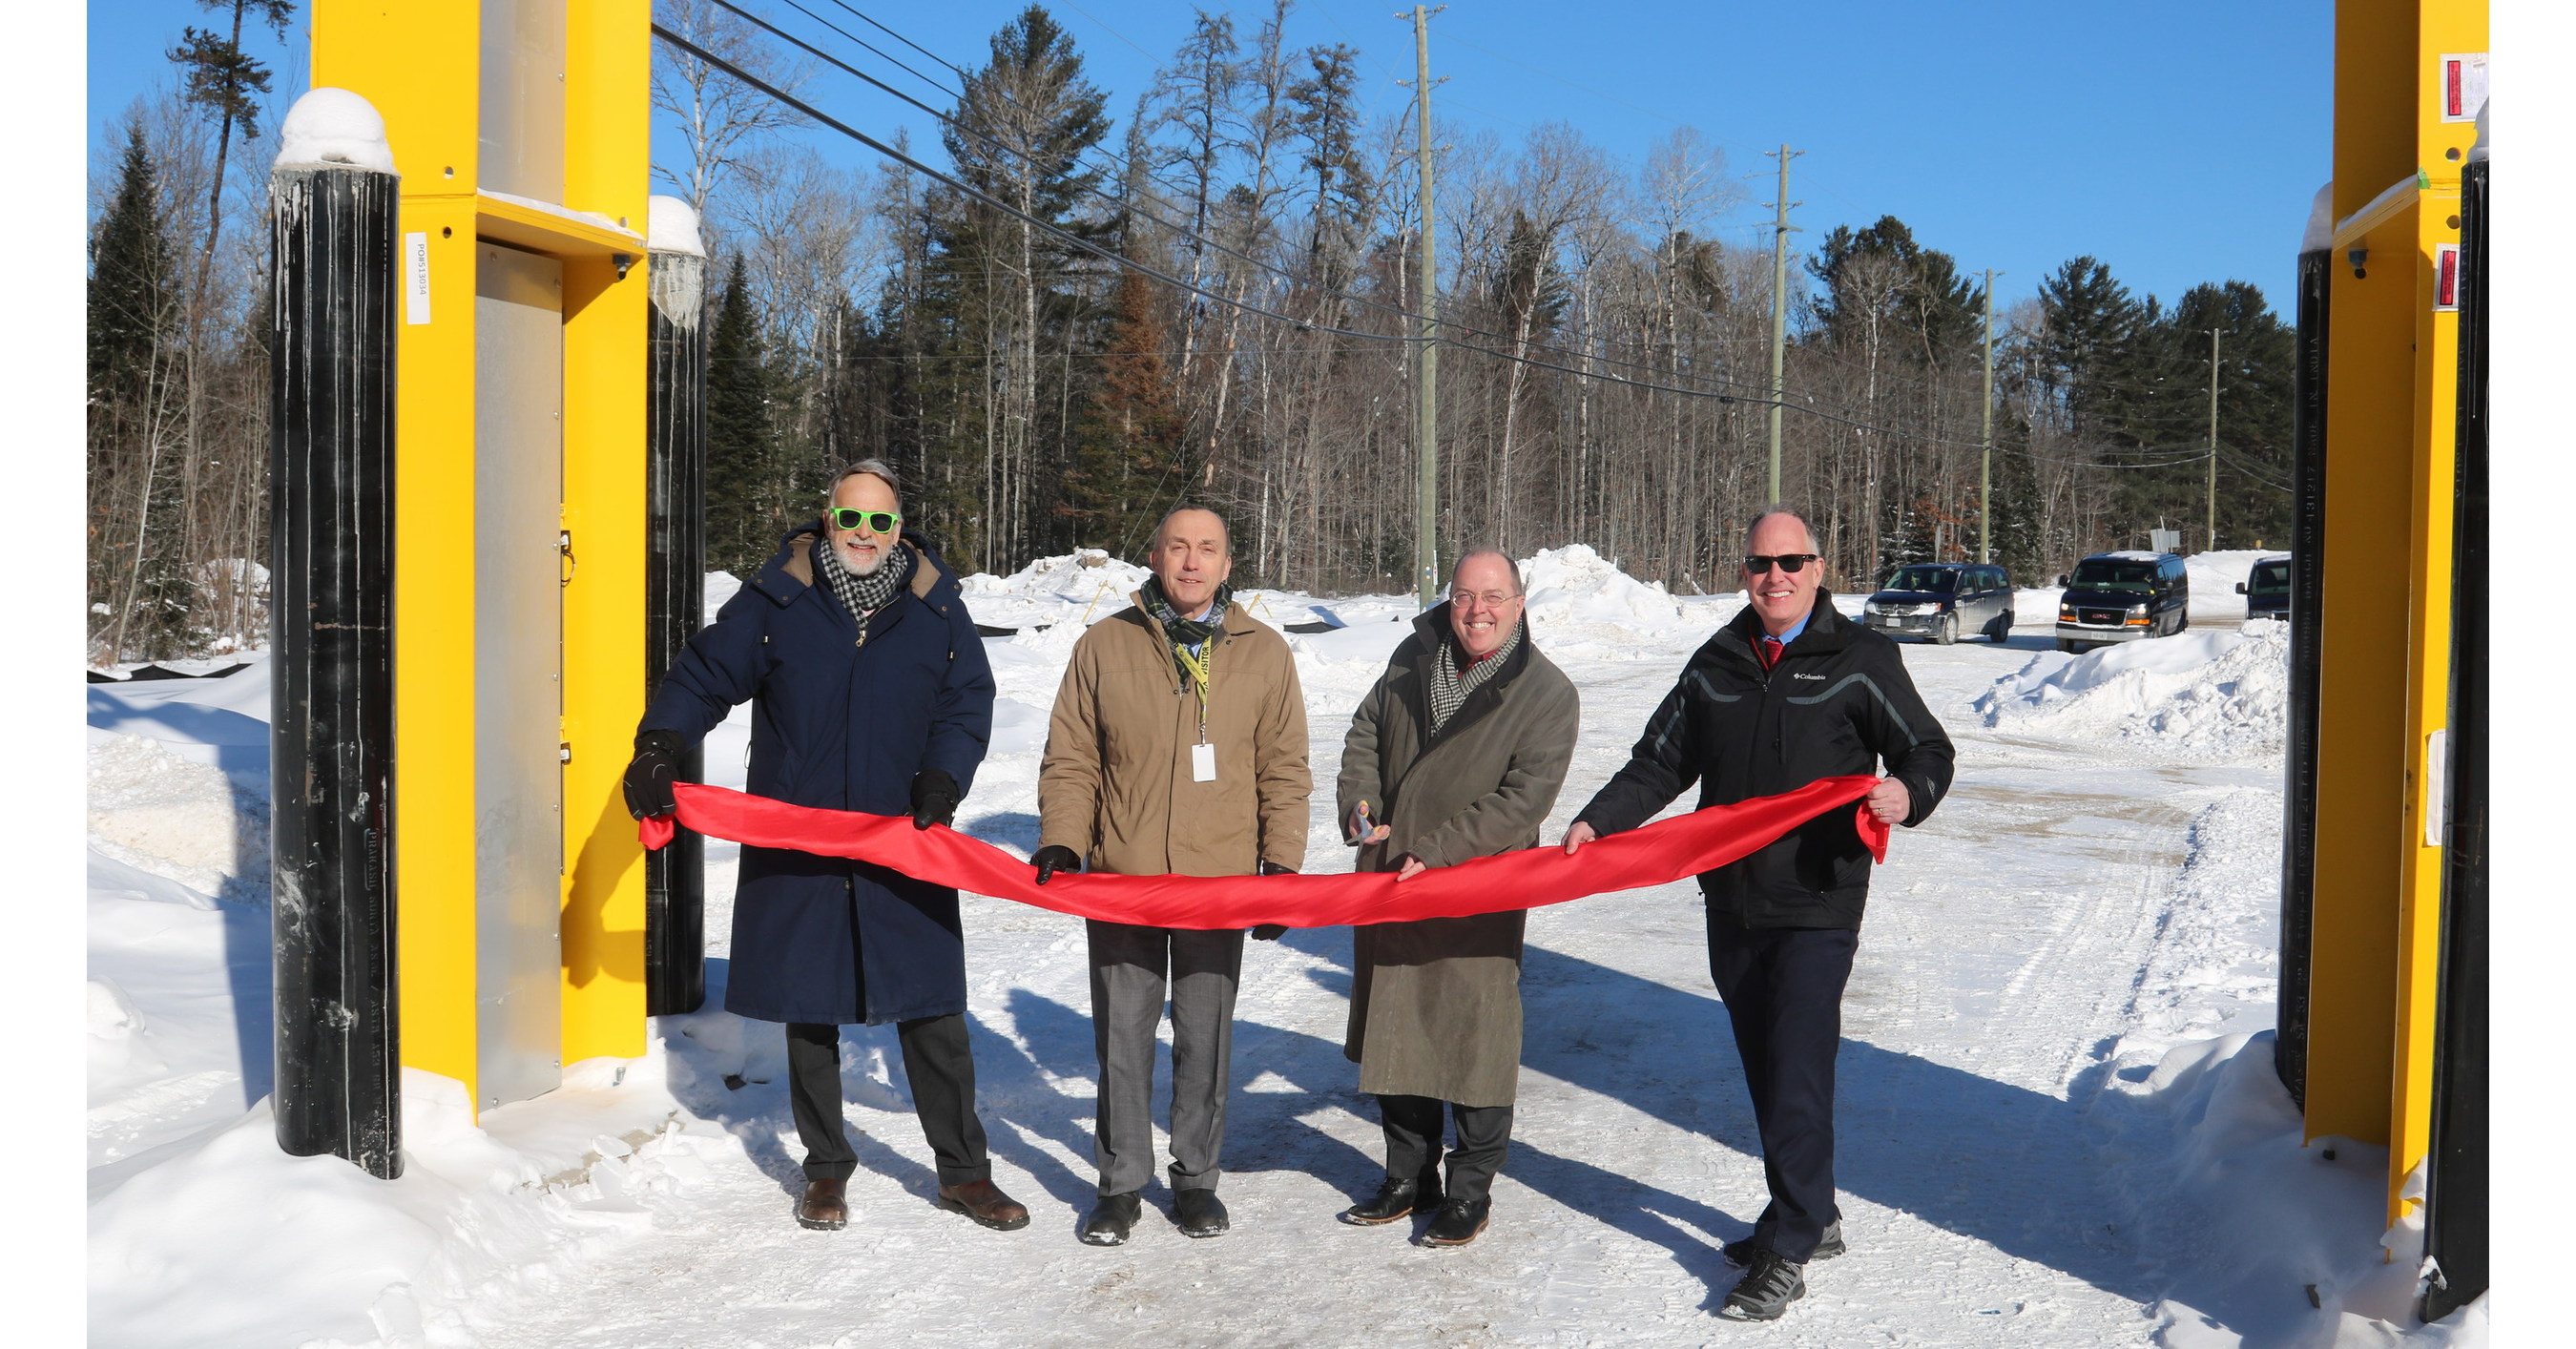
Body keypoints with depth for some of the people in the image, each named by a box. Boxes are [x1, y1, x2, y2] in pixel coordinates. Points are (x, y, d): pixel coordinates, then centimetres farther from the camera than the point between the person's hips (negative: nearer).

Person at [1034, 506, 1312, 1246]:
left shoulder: (1264, 653, 4)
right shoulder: (1104, 645, 2)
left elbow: (1284, 771, 5)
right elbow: (1071, 760, 5)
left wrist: (1281, 864, -1)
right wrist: (1060, 839, -8)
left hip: (1220, 880, 0)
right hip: (1120, 878, 0)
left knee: (1205, 1037, 9)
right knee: (1122, 1036, 8)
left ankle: (1196, 1178, 25)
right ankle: (1121, 1184, 21)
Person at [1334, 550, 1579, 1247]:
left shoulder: (1547, 693, -10)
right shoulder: (1414, 657, 5)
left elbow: (1524, 798, -16)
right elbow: (1364, 734, 16)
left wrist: (1436, 850, -22)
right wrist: (1359, 801, -2)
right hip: (1388, 877, 5)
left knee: (1475, 1040, 1)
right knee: (1394, 1031, 14)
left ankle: (1470, 1192, 19)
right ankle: (1409, 1179, 31)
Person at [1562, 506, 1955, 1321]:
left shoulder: (1859, 660, -1)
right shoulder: (1716, 666, 12)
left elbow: (1928, 751, 1)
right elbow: (1661, 763, 15)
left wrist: (1908, 791, -22)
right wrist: (1597, 822, 1)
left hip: (1817, 905, -5)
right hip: (1732, 903, 5)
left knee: (1796, 1075, -7)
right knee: (1765, 1071, 13)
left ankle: (1786, 1253, 2)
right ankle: (1812, 1217, 29)